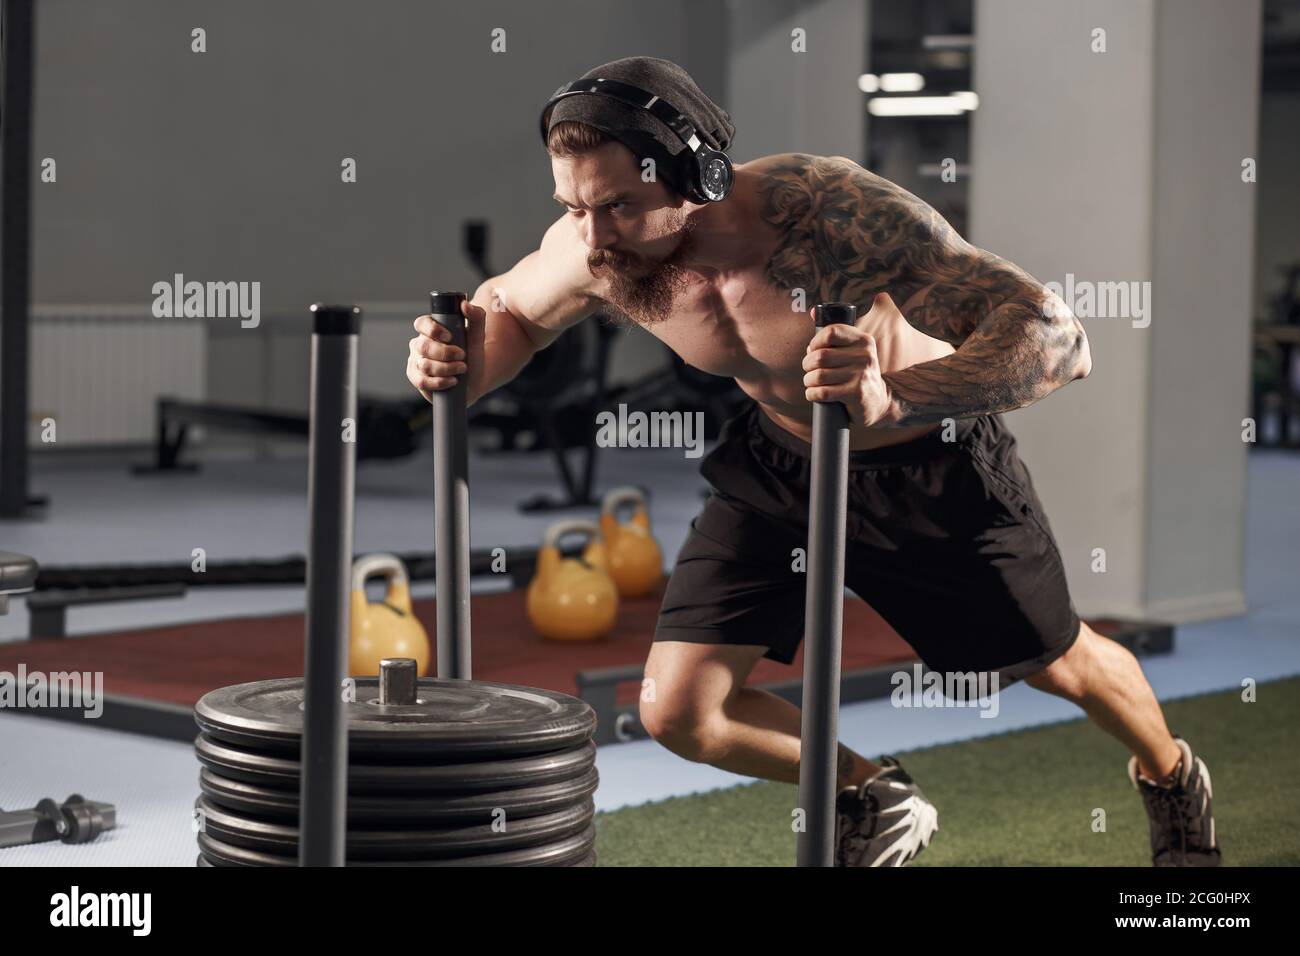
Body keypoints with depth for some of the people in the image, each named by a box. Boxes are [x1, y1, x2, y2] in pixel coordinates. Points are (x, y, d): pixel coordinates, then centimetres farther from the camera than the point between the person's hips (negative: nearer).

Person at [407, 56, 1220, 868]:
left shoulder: (830, 212, -41)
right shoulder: (592, 249, -25)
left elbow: (1058, 338, -46)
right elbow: (506, 310, 0)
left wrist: (890, 399, -62)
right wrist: (457, 363, -24)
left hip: (935, 461, -4)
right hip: (781, 462, 4)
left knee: (1060, 661, 17)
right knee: (679, 712, -6)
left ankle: (1173, 777, 53)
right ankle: (875, 799, 24)